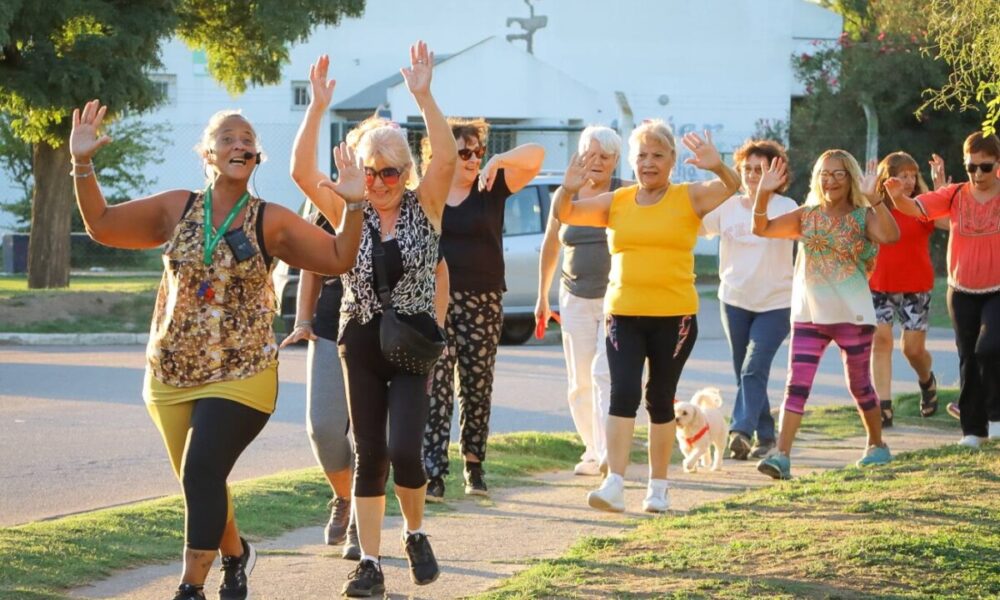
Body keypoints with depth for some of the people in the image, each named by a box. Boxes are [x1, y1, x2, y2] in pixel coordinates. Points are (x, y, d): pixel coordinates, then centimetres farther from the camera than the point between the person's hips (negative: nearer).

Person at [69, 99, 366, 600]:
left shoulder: (271, 222, -3)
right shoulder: (177, 209, 3)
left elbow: (339, 259, -3)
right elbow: (102, 226, 5)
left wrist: (353, 206, -17)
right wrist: (82, 166, -6)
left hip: (240, 376, -4)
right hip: (171, 375, 4)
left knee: (201, 474, -19)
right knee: (198, 482, 13)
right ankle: (235, 554, 40)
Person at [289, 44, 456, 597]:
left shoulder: (424, 207, -2)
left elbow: (446, 160, -20)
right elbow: (301, 172, -11)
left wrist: (423, 97, -28)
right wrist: (318, 108, -20)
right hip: (361, 345, 2)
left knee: (403, 450, -14)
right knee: (369, 456, 3)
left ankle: (416, 534, 13)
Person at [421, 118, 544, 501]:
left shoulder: (491, 189, 4)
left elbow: (535, 156, -5)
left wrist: (499, 161, -21)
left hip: (483, 301, 1)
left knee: (477, 384, 6)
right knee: (435, 386, -7)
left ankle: (474, 466, 19)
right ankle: (433, 473, -9)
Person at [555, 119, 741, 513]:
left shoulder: (689, 198, 1)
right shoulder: (616, 202, 7)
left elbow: (731, 187, -13)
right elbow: (564, 215, 2)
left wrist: (717, 167, -35)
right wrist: (568, 190, -19)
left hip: (674, 316, -1)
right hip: (623, 314, 1)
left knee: (660, 400, 7)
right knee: (623, 394, -12)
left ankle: (658, 488, 18)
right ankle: (614, 485, -16)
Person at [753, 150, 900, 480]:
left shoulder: (863, 216, -5)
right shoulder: (807, 216, 6)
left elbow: (890, 236, -25)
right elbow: (762, 228, 0)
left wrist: (873, 198, -33)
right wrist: (763, 194, -15)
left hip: (853, 316, -2)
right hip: (808, 314, 2)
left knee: (859, 385, 12)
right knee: (797, 384, -10)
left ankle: (877, 445, 33)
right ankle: (782, 456, -16)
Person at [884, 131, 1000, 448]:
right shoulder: (955, 195, -2)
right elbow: (915, 208, -13)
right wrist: (897, 196, -34)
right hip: (962, 292, 3)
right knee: (968, 359, 8)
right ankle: (973, 428, 18)